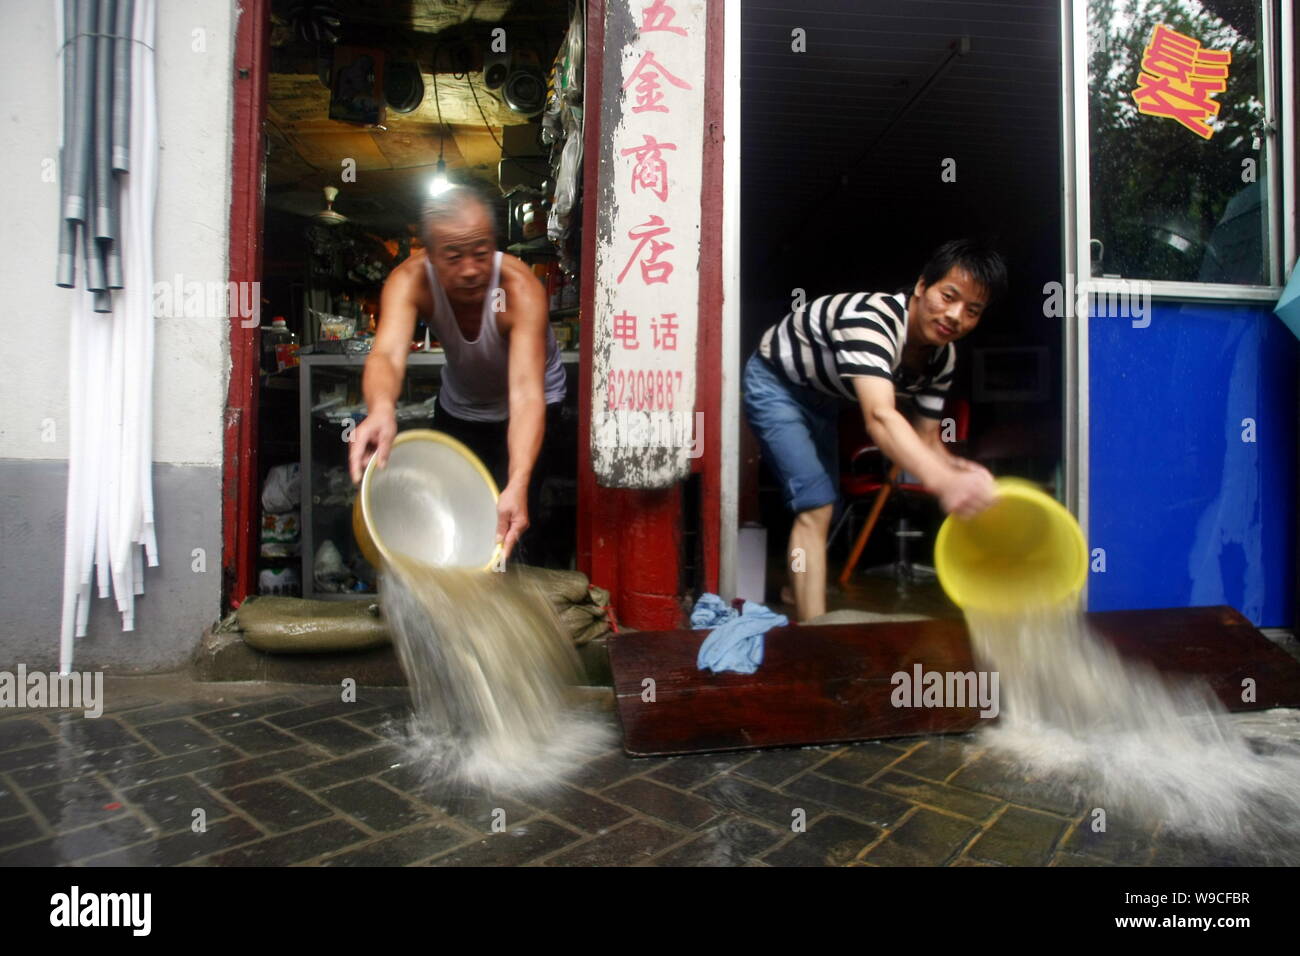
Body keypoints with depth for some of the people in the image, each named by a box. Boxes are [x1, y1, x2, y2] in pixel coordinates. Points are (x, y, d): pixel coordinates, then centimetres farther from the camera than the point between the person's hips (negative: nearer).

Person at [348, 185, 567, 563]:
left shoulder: (520, 289, -36)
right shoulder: (410, 280, -28)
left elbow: (526, 392, -46)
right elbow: (388, 353, -45)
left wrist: (517, 484, -61)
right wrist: (381, 410, -69)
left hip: (525, 408, -3)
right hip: (458, 404, 3)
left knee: (508, 523, -17)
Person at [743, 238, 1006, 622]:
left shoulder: (942, 357, -13)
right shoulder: (870, 319, -39)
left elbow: (927, 439, -9)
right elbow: (880, 418, -54)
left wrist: (958, 468, -32)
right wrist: (943, 482, -68)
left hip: (821, 396, 8)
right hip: (775, 382, -8)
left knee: (820, 507, 19)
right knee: (816, 507, -19)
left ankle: (798, 587, 43)